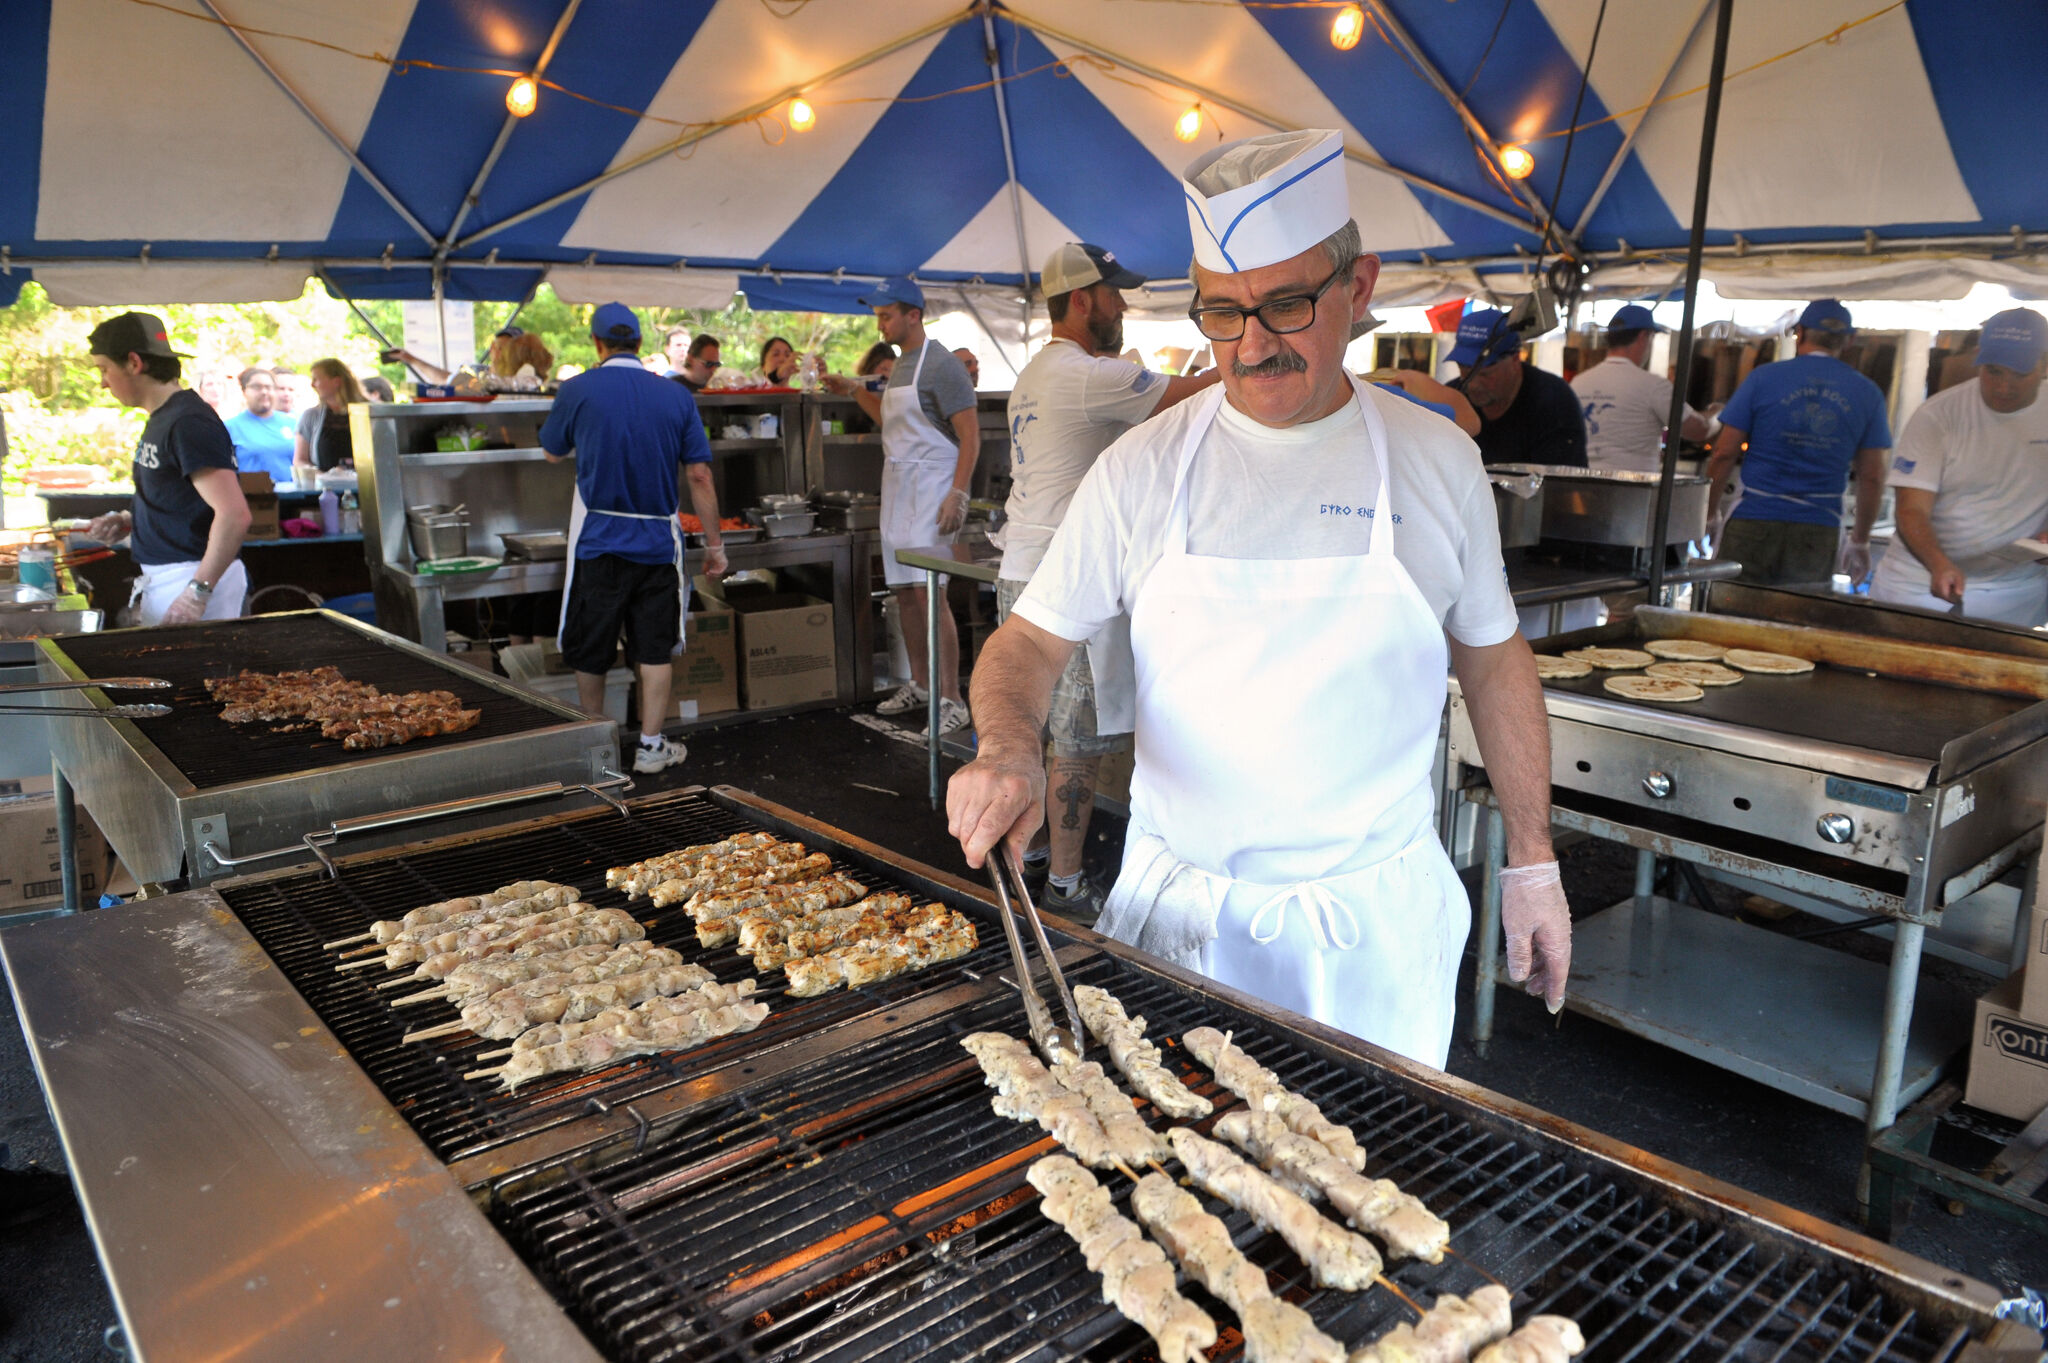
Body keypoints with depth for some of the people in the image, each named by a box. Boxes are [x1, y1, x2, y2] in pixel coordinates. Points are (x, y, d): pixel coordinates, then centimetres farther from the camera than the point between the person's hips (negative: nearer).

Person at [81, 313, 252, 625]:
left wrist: (198, 592, -27)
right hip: (161, 578, 10)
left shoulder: (188, 423, -17)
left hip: (189, 577, -10)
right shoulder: (161, 419, 14)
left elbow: (234, 514, -27)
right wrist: (128, 522, 11)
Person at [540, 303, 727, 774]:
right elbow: (699, 476, -2)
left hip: (598, 540, -1)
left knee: (590, 650, 13)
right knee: (656, 648, 8)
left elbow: (553, 453, 13)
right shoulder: (676, 395, 0)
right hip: (658, 541, 1)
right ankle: (651, 746, 8)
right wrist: (714, 545, 4)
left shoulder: (578, 391, -4)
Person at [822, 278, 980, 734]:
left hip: (931, 488, -9)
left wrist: (958, 495, -23)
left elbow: (970, 436, -15)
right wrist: (854, 390, 17)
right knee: (904, 592, 12)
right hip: (898, 488, 9)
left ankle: (952, 701, -11)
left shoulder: (941, 364, -11)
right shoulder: (900, 366, 16)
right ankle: (920, 685, 25)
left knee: (929, 591, -15)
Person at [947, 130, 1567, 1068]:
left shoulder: (1438, 461, -1)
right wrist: (1007, 746, -24)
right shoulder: (1144, 468, -5)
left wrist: (1533, 862, 8)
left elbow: (1493, 661, 8)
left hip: (1374, 917, 1)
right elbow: (1031, 640, -2)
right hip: (1176, 908, 0)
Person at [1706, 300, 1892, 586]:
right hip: (1820, 535, 2)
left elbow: (1724, 453, -2)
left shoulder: (1763, 377, 1)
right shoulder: (1867, 394, 7)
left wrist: (1709, 513, 9)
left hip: (1754, 524, -2)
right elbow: (1872, 477, 8)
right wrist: (1860, 541, 18)